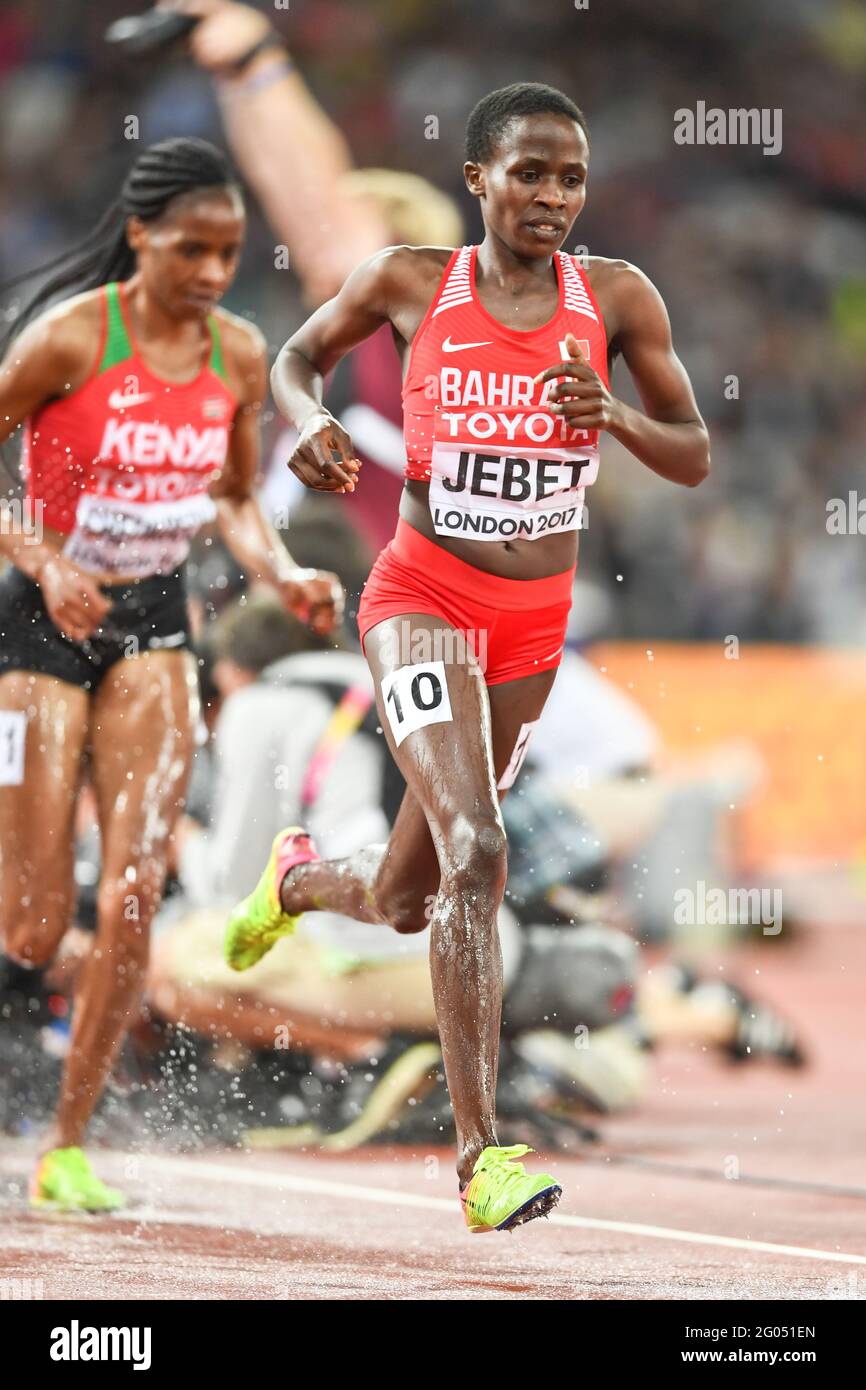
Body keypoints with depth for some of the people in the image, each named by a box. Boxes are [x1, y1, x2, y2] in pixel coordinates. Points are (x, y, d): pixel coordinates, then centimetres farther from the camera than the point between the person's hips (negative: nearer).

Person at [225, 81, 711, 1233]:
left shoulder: (615, 299, -1)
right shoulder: (412, 283, -5)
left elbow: (695, 460, 3)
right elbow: (298, 356, 12)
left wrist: (612, 417, -17)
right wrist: (312, 424, -9)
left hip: (535, 620, 4)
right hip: (422, 597, -4)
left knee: (404, 901, 15)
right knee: (476, 851, -24)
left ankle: (300, 878, 54)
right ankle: (483, 1157, -25)